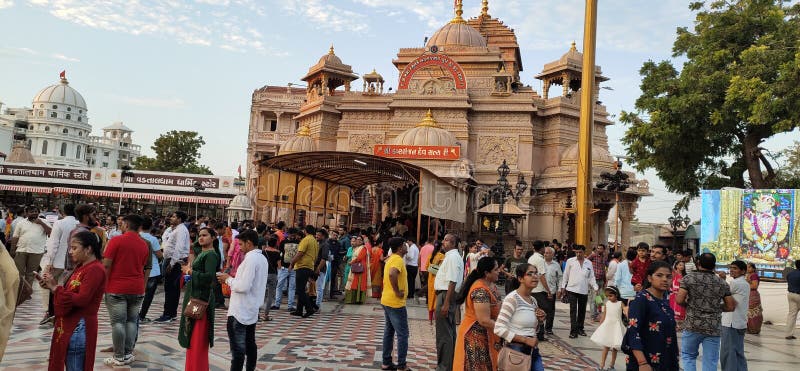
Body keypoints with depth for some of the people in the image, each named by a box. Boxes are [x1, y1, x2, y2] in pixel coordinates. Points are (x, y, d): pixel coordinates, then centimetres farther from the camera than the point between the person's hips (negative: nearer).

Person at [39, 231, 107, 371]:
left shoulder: (95, 269, -17)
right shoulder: (82, 267, 14)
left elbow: (81, 299, -22)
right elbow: (71, 293, 12)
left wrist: (55, 288, -15)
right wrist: (51, 286, -1)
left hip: (79, 328, -9)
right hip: (69, 325, 9)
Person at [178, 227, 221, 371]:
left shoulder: (211, 255, -14)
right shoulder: (200, 254, 15)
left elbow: (209, 277, -24)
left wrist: (191, 272, -16)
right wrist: (188, 269, 3)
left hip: (201, 299, -10)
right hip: (193, 297, 10)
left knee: (198, 339, -4)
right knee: (191, 337, 16)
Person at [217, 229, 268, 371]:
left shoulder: (250, 258, -19)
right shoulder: (261, 258, 11)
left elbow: (243, 286, -25)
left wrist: (228, 279, -10)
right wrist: (235, 278, 9)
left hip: (240, 312, -9)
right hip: (251, 310, 9)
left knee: (237, 348, -5)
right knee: (249, 345, 15)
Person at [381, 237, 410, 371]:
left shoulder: (391, 259, 12)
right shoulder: (398, 260, -18)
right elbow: (392, 274, -36)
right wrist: (397, 292, -26)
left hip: (387, 301, 10)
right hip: (396, 303, -10)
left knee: (389, 332, 15)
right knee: (403, 335, -2)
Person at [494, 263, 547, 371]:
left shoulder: (533, 301, 8)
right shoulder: (512, 298, -16)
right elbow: (499, 329, -22)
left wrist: (539, 320, 1)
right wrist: (525, 340, -21)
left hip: (533, 351, 7)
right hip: (516, 350, -7)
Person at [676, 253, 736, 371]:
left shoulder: (689, 278, -4)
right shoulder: (722, 283, 5)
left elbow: (679, 300, -12)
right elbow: (730, 306, 5)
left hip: (692, 326, -2)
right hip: (713, 329, 2)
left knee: (688, 356, 15)